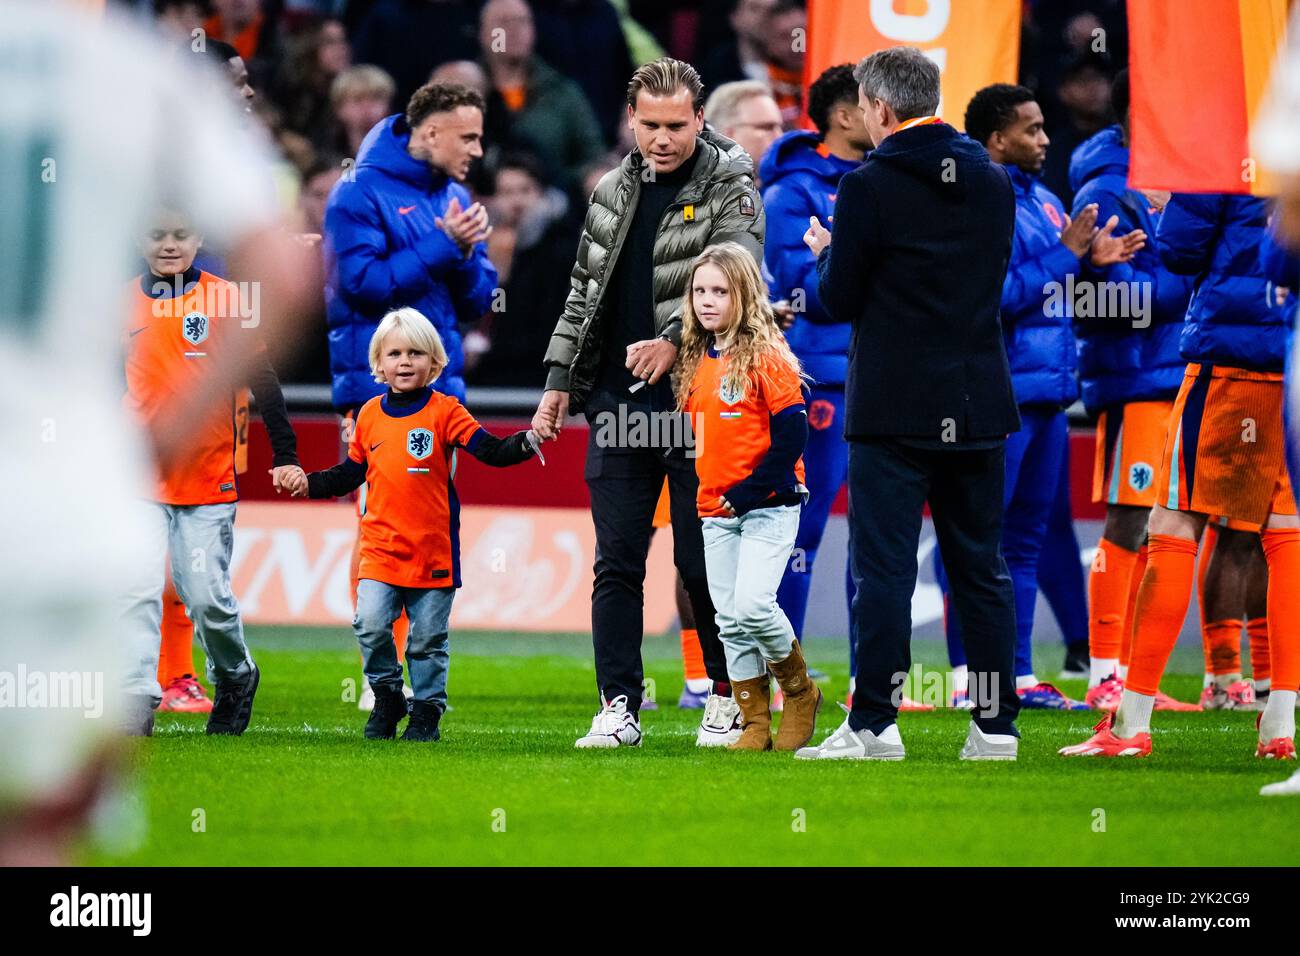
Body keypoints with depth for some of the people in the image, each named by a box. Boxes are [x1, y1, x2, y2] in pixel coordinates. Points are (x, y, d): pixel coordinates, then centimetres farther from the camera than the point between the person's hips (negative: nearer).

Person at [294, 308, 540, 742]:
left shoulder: (444, 412, -3)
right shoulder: (370, 415, 7)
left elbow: (490, 450, -10)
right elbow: (350, 474, 18)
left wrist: (526, 444, -28)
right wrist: (310, 484, 6)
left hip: (432, 551, -2)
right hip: (380, 546, 2)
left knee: (427, 639, 5)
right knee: (371, 626, -10)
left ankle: (427, 710, 19)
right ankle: (387, 698, 11)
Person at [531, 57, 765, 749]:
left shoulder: (731, 190, -4)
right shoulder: (612, 192, 13)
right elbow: (584, 294, 20)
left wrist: (674, 340, -32)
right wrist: (559, 381, 14)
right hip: (619, 401, 5)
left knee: (704, 559, 0)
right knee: (617, 561, 3)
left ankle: (729, 694, 15)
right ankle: (619, 707, 6)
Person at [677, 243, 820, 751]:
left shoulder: (767, 355, -11)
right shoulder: (695, 360, 10)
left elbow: (791, 436, -15)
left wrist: (746, 494, -17)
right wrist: (710, 494, 7)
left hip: (767, 506, -7)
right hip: (715, 512, 7)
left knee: (753, 605, -18)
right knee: (730, 620, 4)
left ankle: (800, 691, 5)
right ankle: (754, 724, 10)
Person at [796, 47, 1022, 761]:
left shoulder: (871, 187, -10)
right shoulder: (993, 184, 7)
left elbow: (840, 301, -7)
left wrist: (825, 252, 15)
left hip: (893, 408, -5)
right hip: (977, 407, 5)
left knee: (884, 567, -3)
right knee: (980, 567, 9)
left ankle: (873, 724, -4)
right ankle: (995, 724, 9)